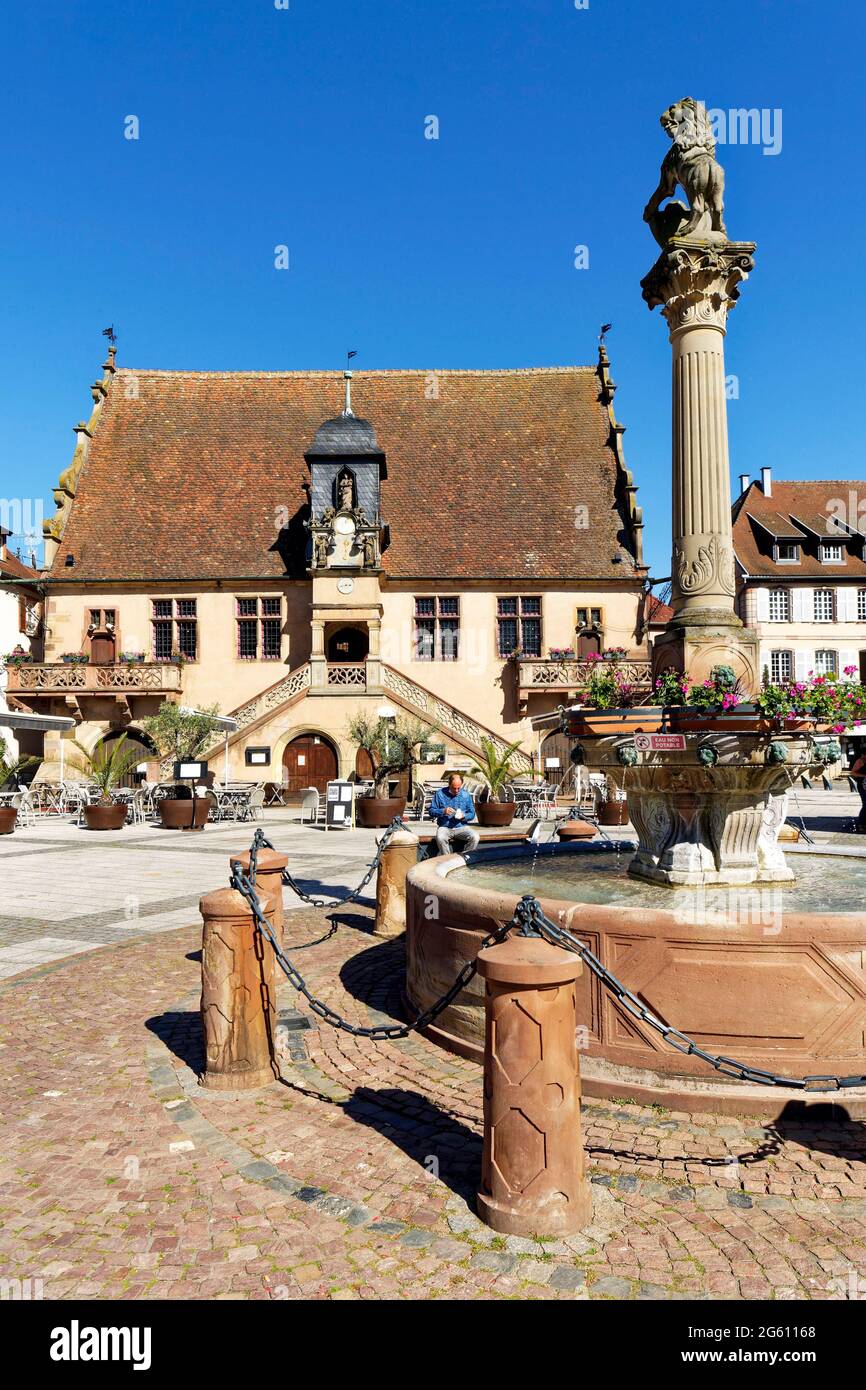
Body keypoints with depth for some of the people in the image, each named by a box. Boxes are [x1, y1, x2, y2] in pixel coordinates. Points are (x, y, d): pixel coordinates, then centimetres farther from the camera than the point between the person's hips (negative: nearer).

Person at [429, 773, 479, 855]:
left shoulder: (466, 795, 7)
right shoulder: (440, 794, 3)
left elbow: (472, 814, 9)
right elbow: (431, 811, 3)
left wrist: (464, 816, -13)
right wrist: (443, 812, -15)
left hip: (461, 827, 2)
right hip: (445, 827, -2)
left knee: (475, 837, -28)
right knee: (440, 838, -36)